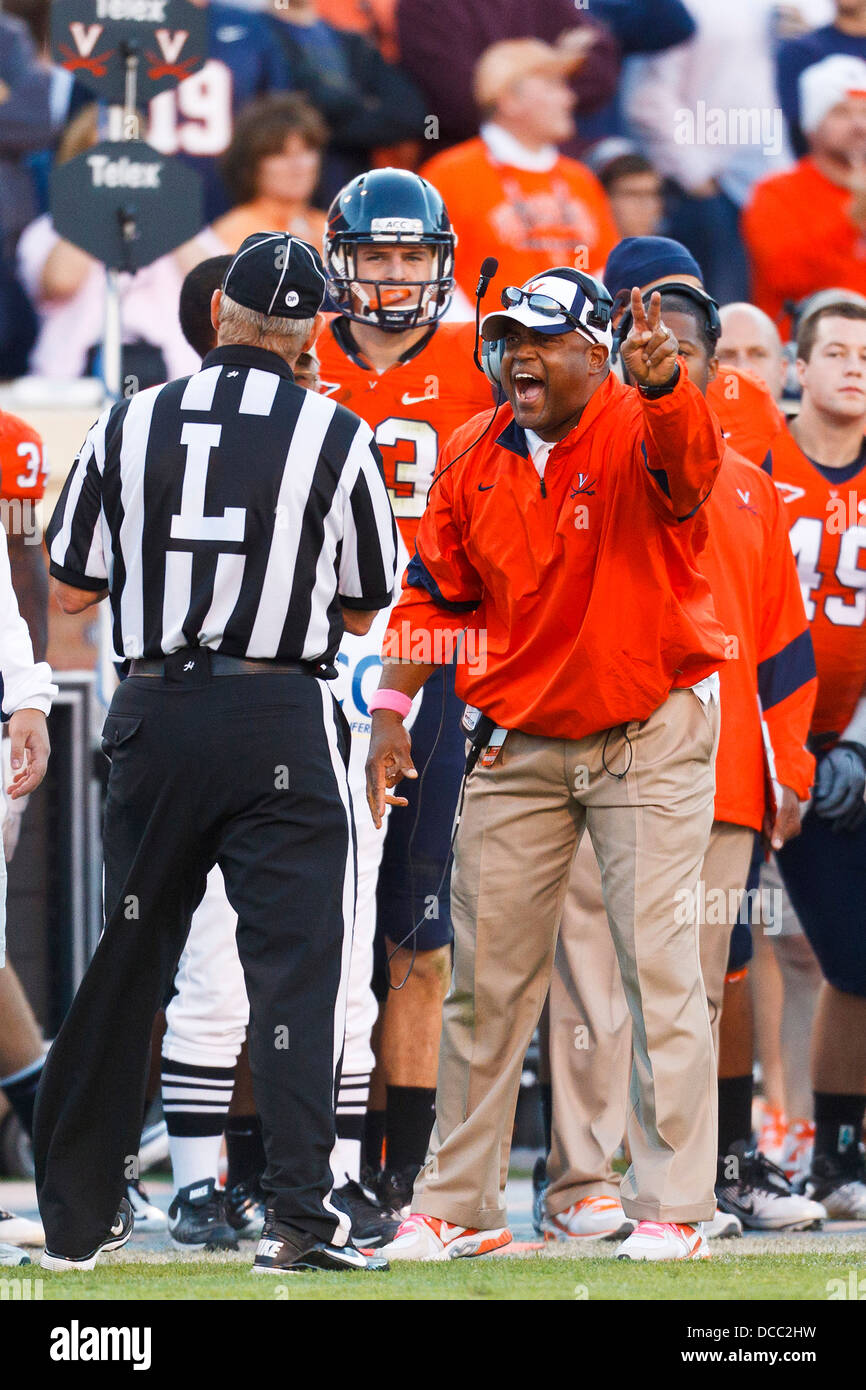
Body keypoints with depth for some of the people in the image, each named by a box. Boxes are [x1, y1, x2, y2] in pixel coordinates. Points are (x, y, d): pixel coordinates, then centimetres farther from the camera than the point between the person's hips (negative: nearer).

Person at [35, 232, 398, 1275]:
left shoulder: (128, 426, 4)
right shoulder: (336, 437, -1)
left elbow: (72, 588, 11)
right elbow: (362, 609, 8)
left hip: (153, 715, 3)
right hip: (281, 717, -3)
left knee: (123, 961, 12)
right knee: (295, 961, -3)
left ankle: (76, 1214, 17)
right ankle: (298, 1217, -12)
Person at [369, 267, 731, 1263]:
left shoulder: (636, 430, -15)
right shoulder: (472, 458, 1)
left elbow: (684, 454, -40)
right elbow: (434, 594, 12)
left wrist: (662, 383, -62)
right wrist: (391, 708, 5)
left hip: (651, 736, -5)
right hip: (518, 744, 5)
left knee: (659, 964, -8)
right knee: (485, 975, 8)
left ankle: (671, 1210, -4)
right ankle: (454, 1209, 17)